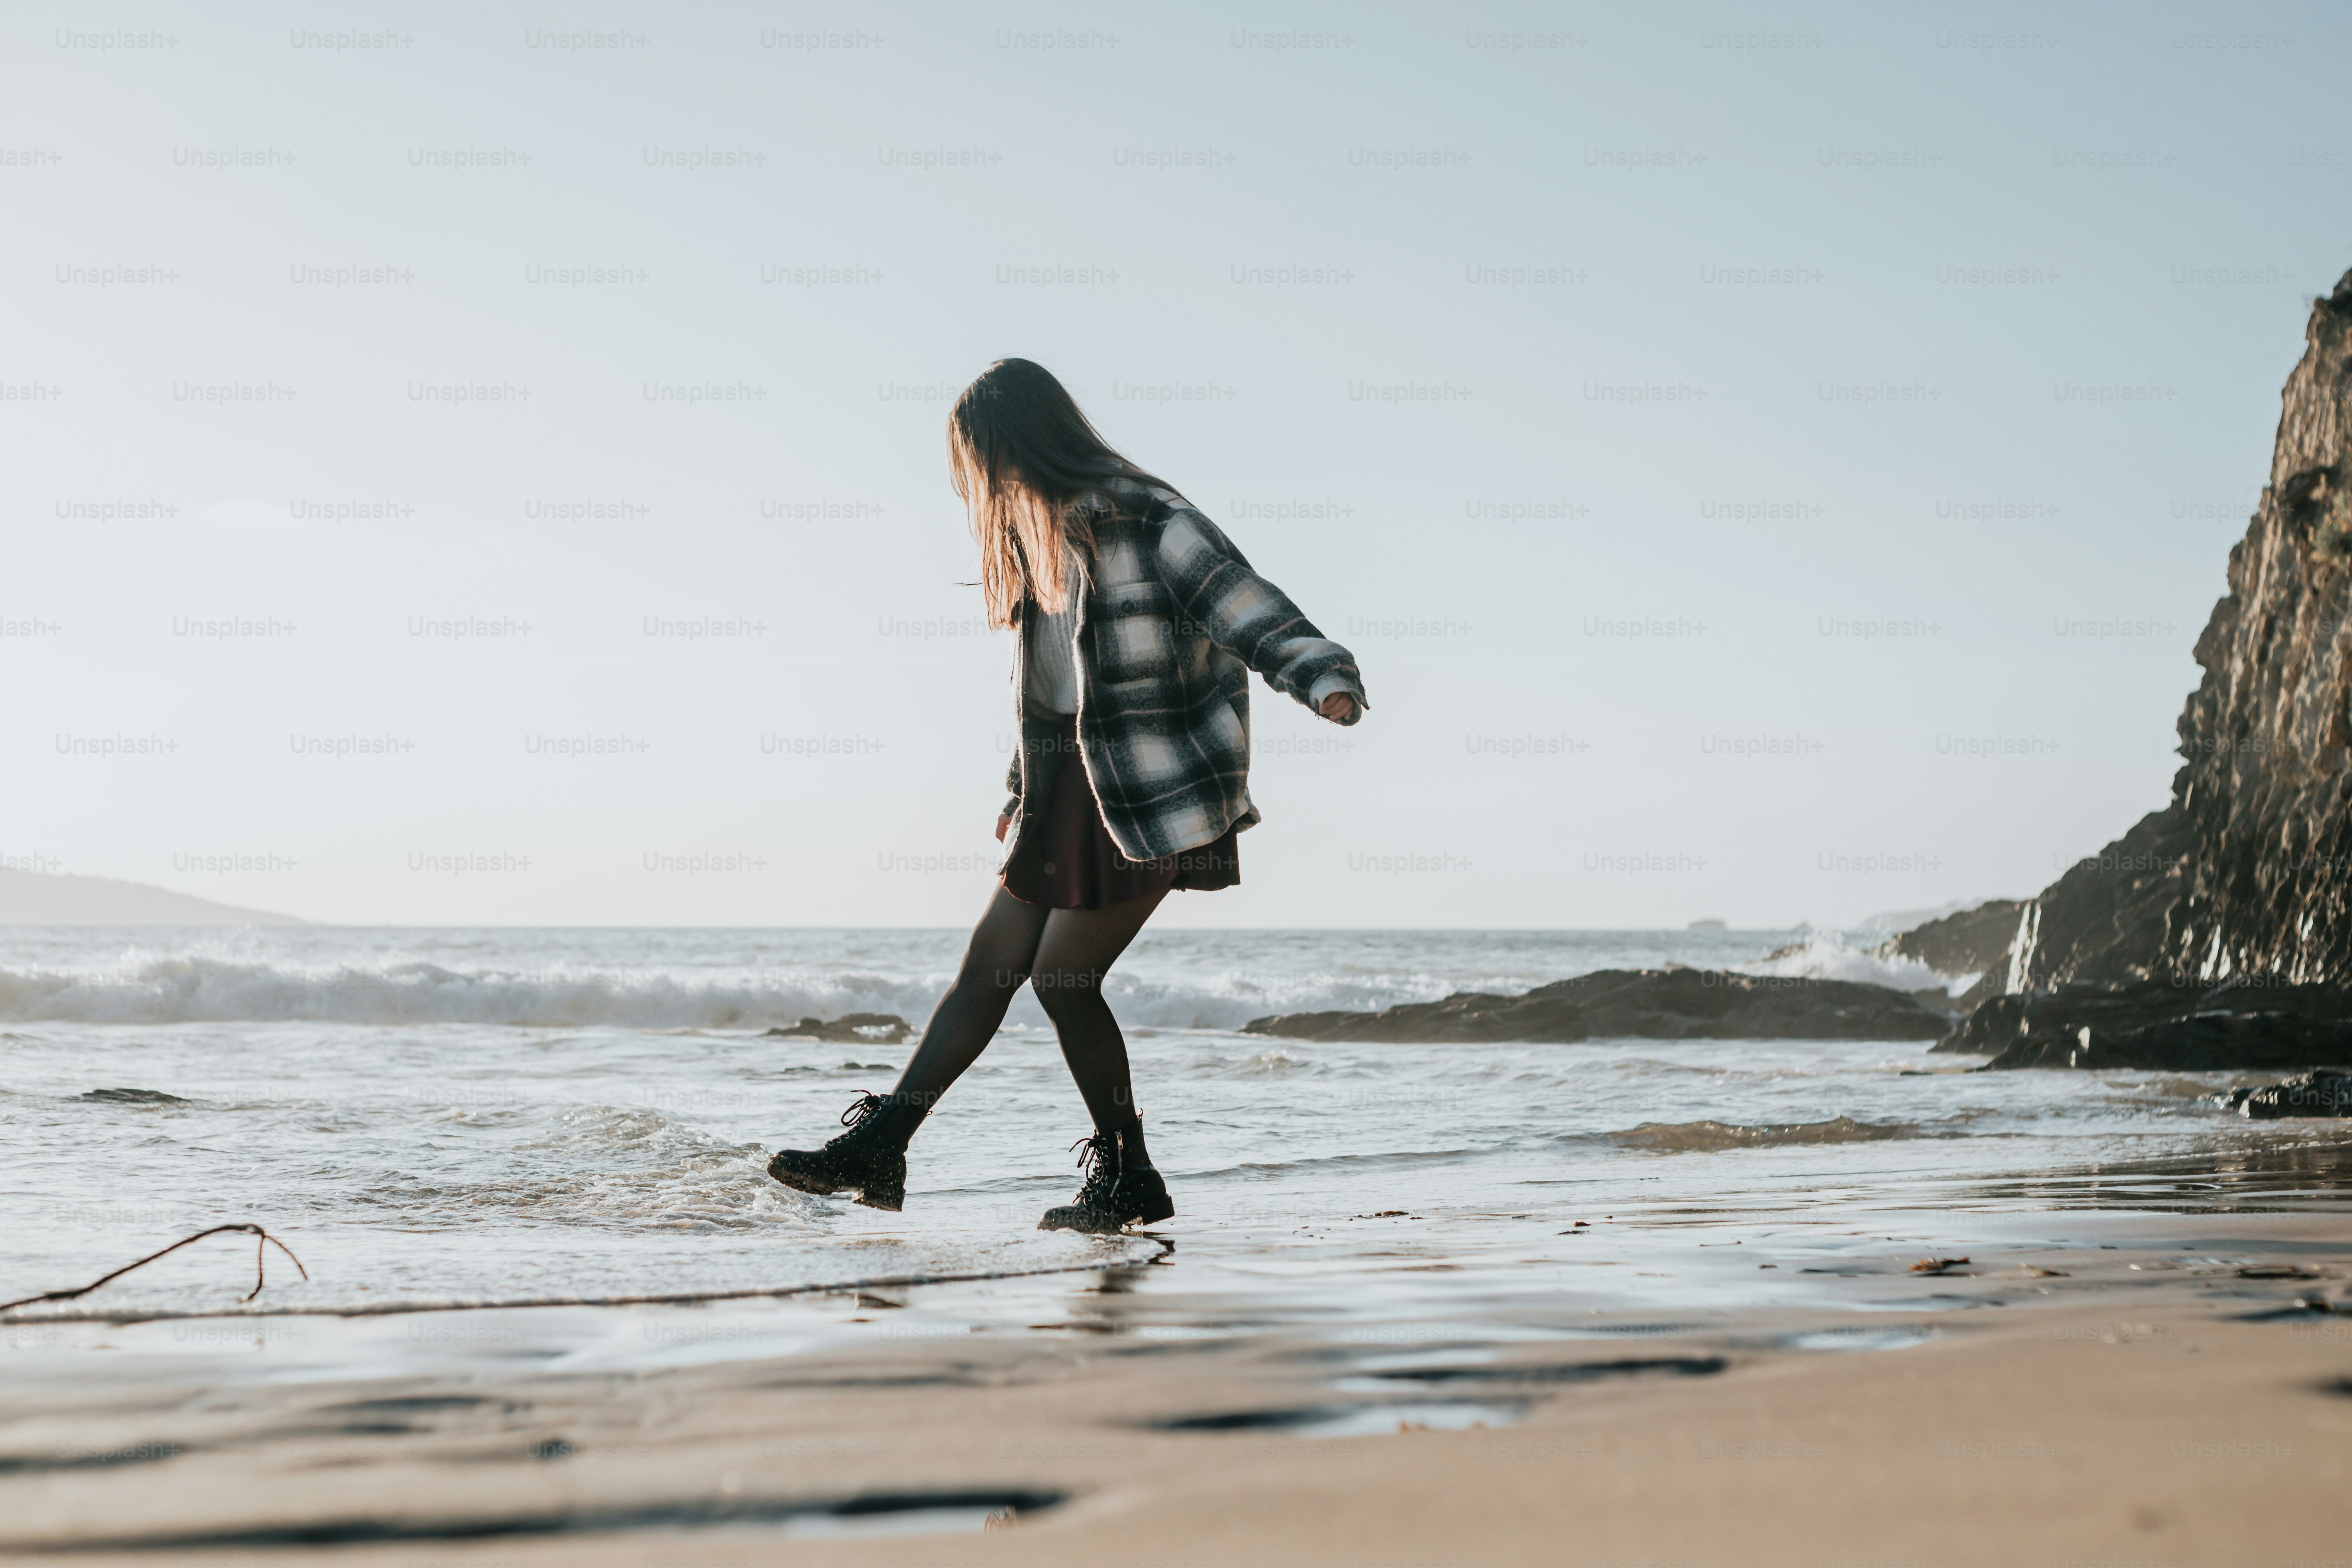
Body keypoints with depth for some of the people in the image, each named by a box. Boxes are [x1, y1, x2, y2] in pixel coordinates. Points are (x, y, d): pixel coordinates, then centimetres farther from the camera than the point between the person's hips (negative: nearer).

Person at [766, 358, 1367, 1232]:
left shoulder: (1146, 526, -15)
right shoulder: (1044, 533, 13)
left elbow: (1247, 611, -24)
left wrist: (1326, 678, -41)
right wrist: (1024, 795, 24)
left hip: (1145, 797, -8)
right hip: (1065, 785, 8)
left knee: (1064, 980, -6)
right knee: (990, 964, 7)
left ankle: (1128, 1179, 11)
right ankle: (878, 1149, 9)